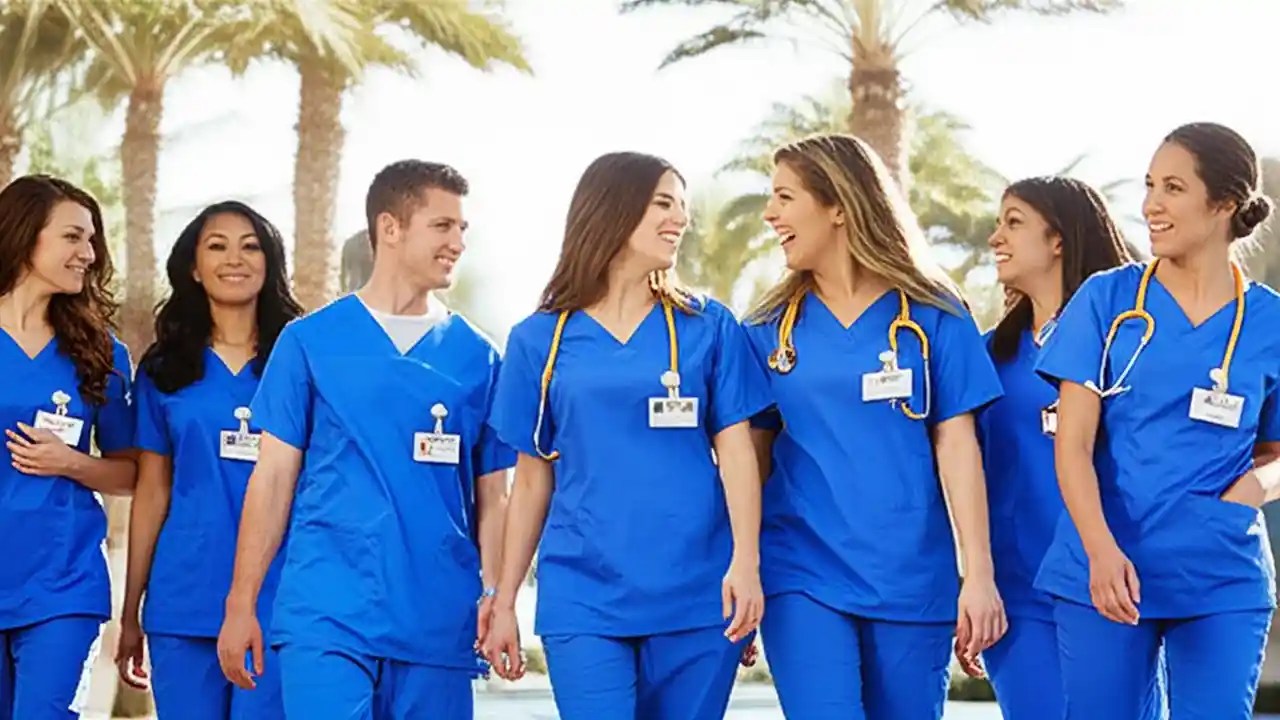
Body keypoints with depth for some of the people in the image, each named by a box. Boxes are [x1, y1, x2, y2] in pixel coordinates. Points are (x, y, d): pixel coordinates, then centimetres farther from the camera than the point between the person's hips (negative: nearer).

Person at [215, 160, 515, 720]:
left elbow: (491, 497, 10)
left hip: (439, 623, 2)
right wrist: (240, 604, -1)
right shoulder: (309, 341, 5)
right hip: (326, 612, -2)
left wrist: (495, 596, -5)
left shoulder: (477, 356, 10)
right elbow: (274, 478, 4)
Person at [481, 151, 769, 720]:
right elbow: (532, 482, 10)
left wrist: (745, 561, -11)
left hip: (696, 596, 1)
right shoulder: (540, 339, 7)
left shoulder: (708, 326, 7)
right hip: (582, 599, 0)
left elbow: (735, 450, 2)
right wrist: (504, 600, 8)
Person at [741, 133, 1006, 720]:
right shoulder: (770, 327, 6)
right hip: (802, 576, 1)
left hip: (911, 579, 0)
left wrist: (979, 573, -7)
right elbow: (753, 455, 9)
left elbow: (955, 444, -1)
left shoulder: (931, 314, 1)